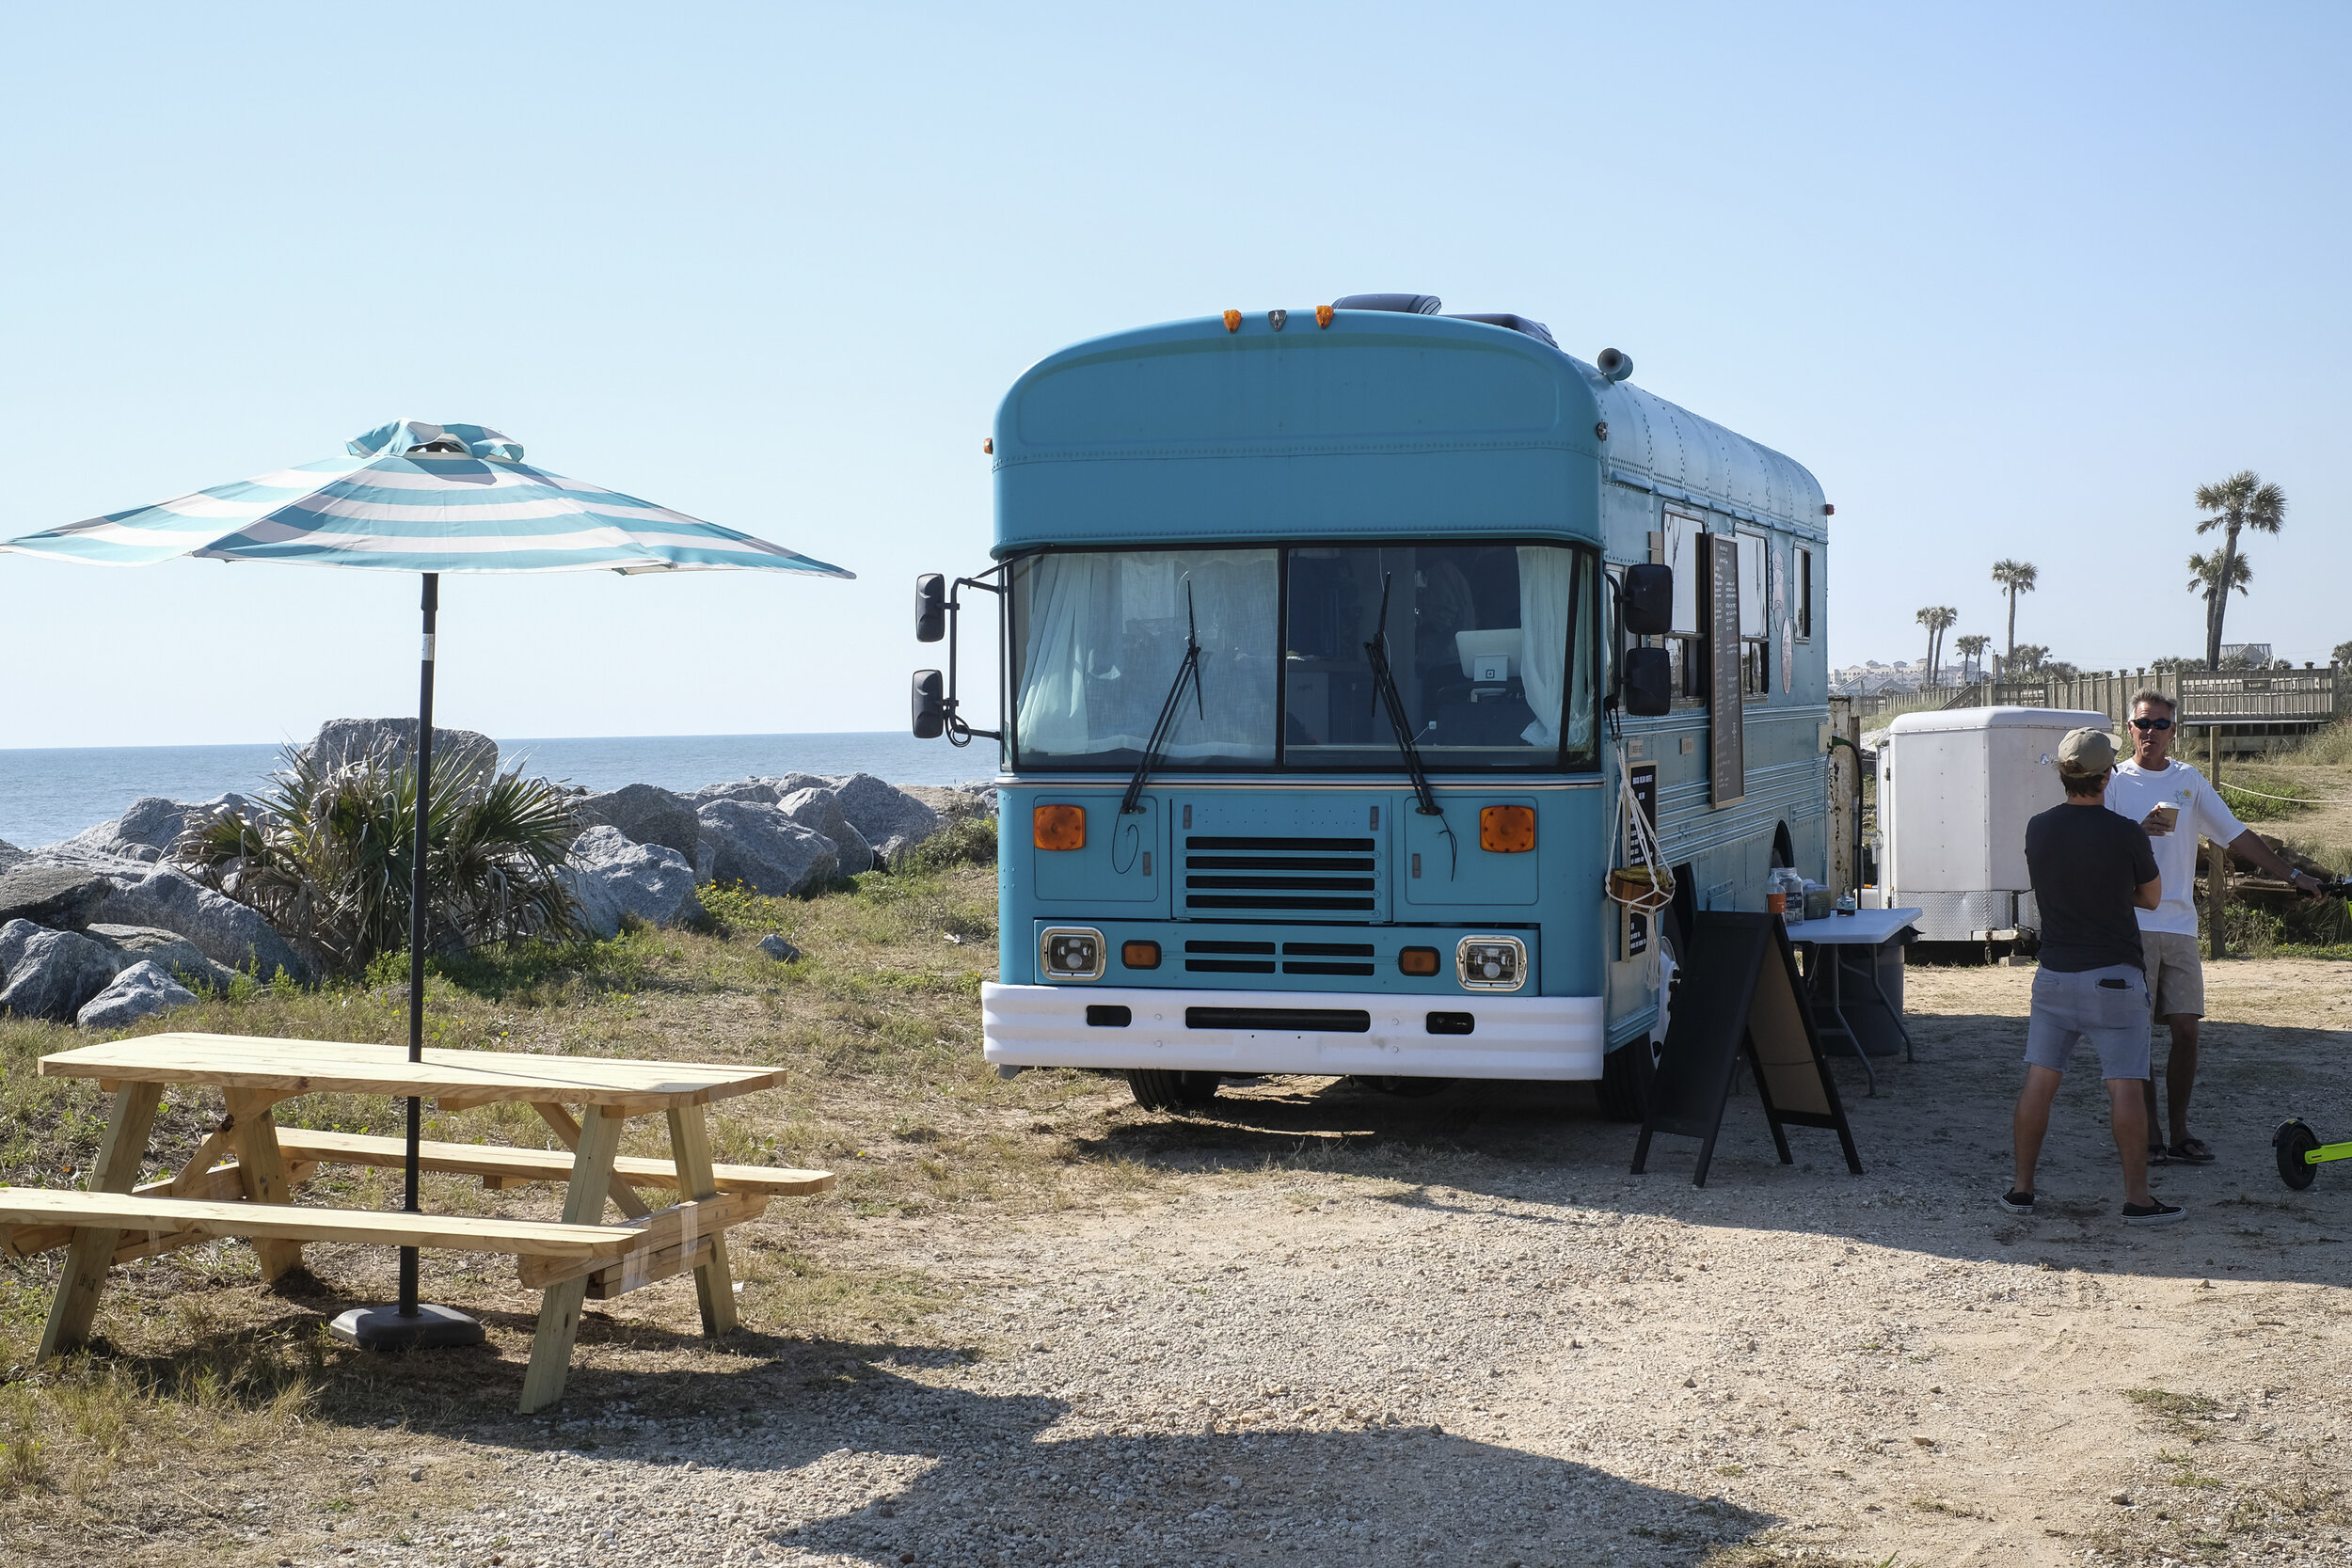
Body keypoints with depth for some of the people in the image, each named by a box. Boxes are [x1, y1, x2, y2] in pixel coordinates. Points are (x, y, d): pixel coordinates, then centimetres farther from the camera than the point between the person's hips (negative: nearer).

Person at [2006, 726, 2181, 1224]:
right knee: (2124, 1086, 0)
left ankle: (2021, 1188, 12)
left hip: (2054, 973, 4)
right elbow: (2151, 897, 4)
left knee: (2039, 1081, 8)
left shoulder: (2037, 829, 0)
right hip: (2114, 975, -4)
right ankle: (2137, 1198, 3)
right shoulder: (2126, 835, -13)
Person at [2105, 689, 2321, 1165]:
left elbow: (2236, 834, 16)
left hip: (2180, 926, 4)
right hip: (2131, 924, -4)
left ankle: (2179, 1134, 11)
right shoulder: (2115, 782, 1)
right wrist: (2139, 832, -24)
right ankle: (2150, 1137, 3)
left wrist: (2292, 874, 14)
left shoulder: (2189, 781, 13)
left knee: (2186, 1028, 2)